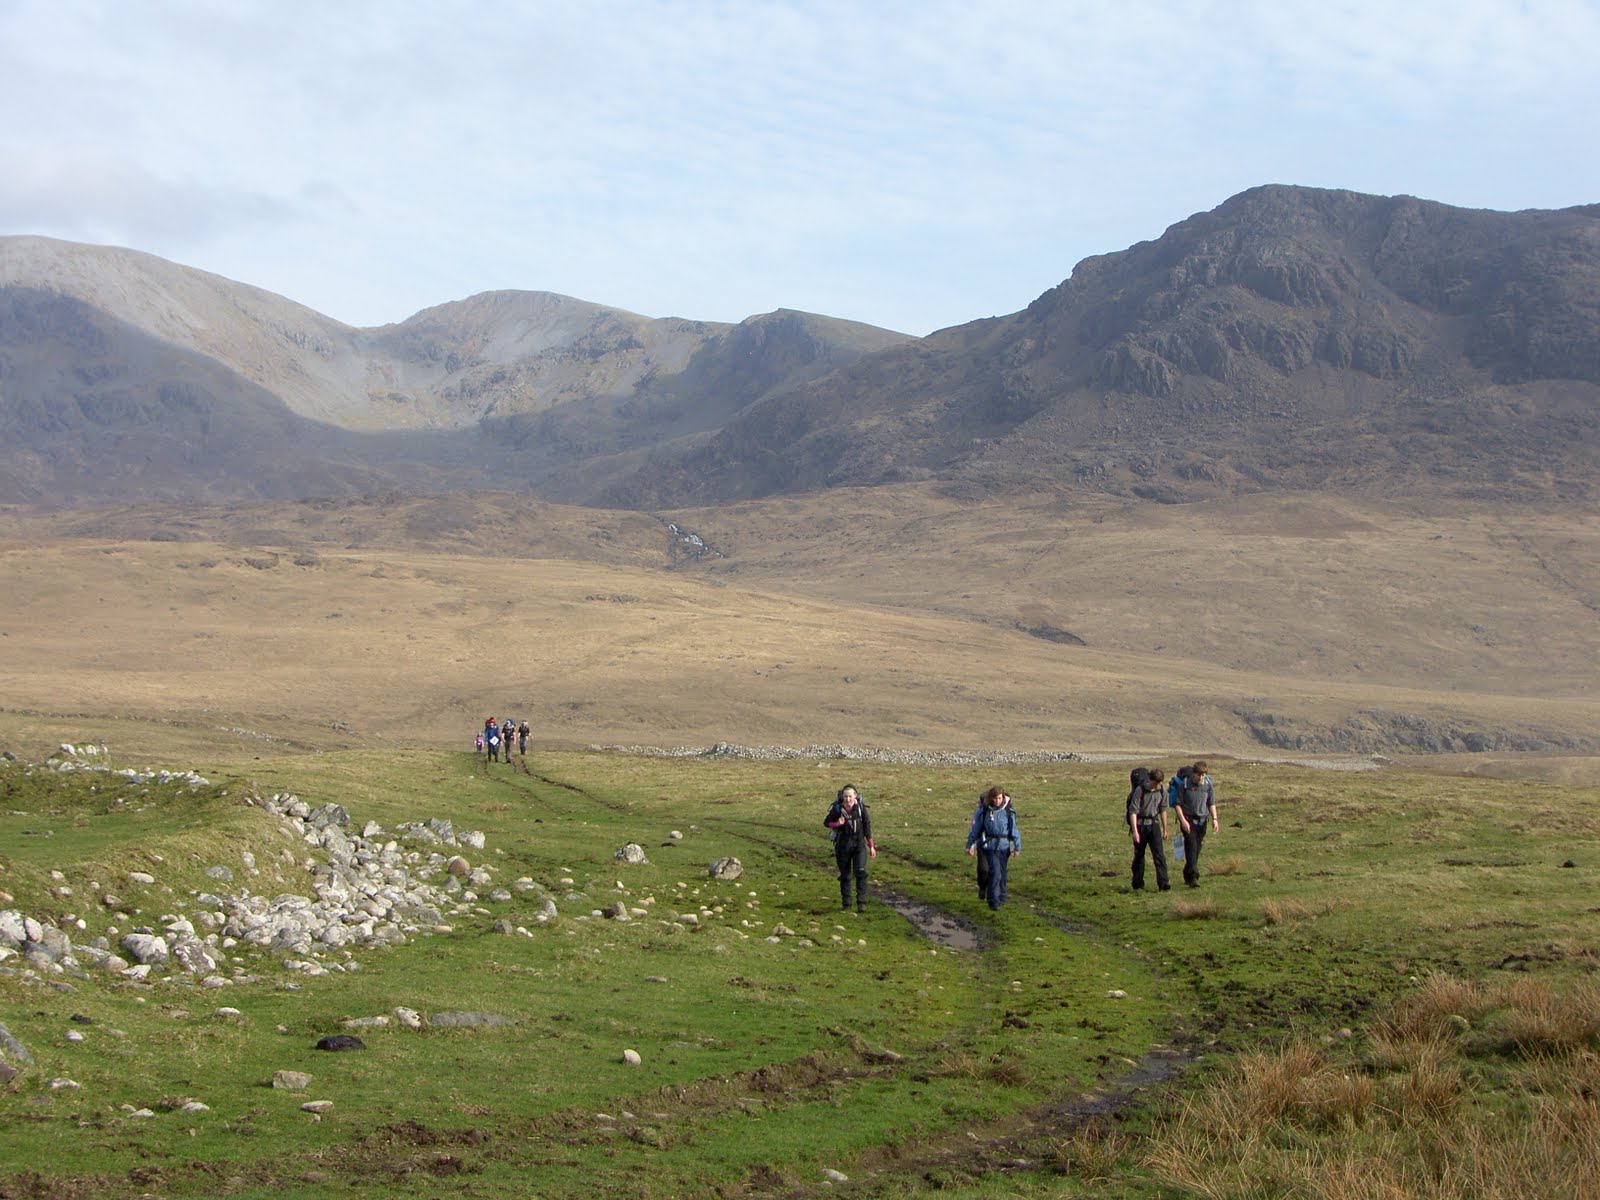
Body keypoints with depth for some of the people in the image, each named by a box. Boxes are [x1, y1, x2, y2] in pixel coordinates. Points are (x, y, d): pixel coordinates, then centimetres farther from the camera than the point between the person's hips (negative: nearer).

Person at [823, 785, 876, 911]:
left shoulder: (861, 808, -6)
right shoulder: (837, 809, -9)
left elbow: (867, 826, 2)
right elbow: (826, 822, 4)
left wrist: (871, 846, 4)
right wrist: (837, 824, -18)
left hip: (859, 844, 0)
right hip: (843, 845, 0)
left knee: (860, 872, -15)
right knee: (845, 875, 7)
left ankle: (861, 903, -14)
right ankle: (845, 903, 20)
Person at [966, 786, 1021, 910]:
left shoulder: (1008, 811, -3)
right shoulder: (984, 810, -5)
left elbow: (1014, 830, 2)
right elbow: (975, 829, 3)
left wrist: (1017, 847, 0)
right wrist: (970, 845, 6)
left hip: (1004, 845, 2)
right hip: (989, 845, -2)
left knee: (1002, 872, 11)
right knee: (995, 871, -13)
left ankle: (1001, 897, 29)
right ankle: (993, 901, -7)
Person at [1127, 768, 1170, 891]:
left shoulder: (1162, 790, -1)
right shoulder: (1140, 790, -15)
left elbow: (1163, 810, 11)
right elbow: (1133, 811, -15)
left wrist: (1165, 830, 13)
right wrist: (1135, 831, -21)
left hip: (1154, 824, 3)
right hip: (1140, 824, -3)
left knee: (1159, 854, -8)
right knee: (1139, 855, 5)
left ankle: (1163, 884, -11)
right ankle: (1138, 885, 16)